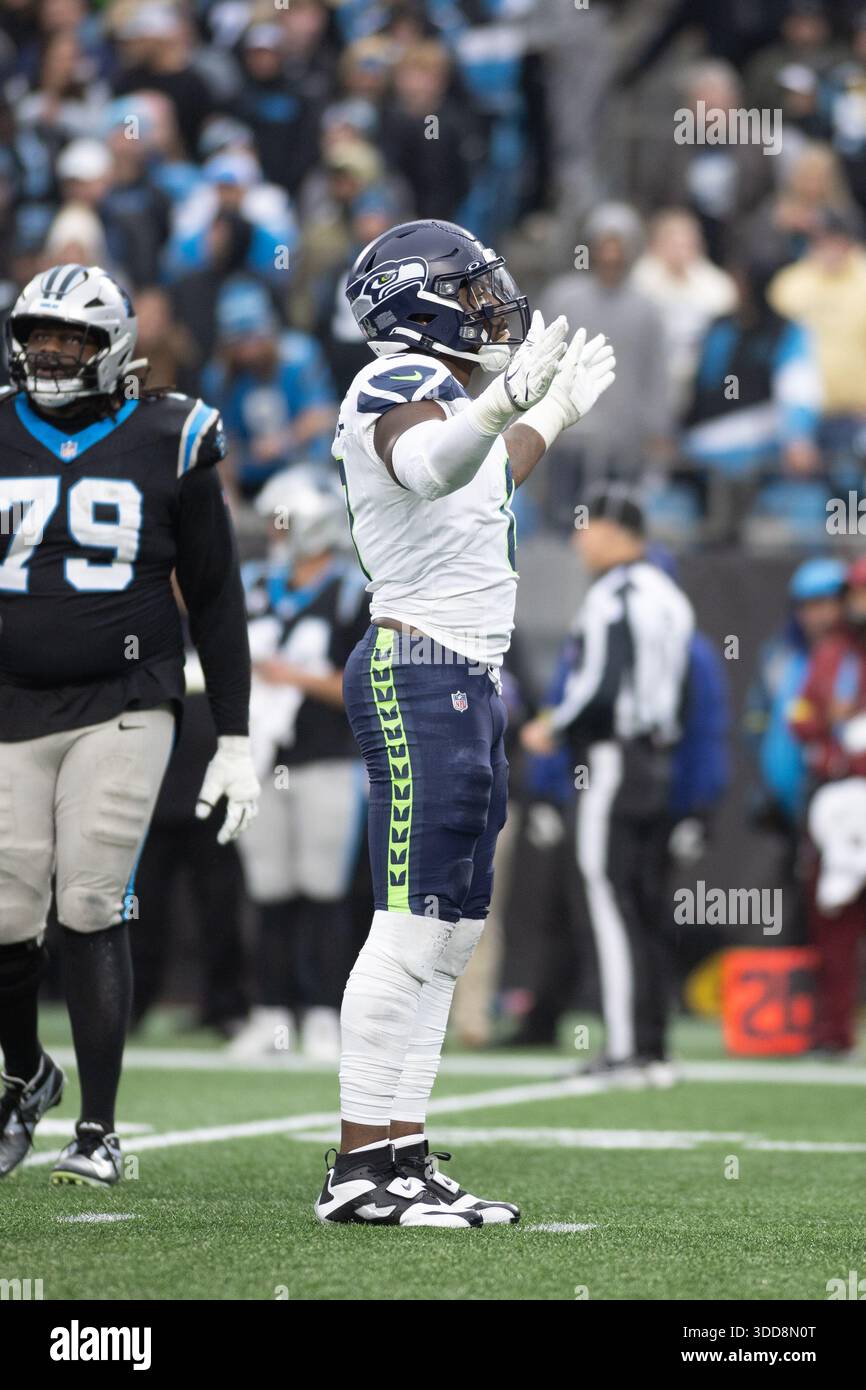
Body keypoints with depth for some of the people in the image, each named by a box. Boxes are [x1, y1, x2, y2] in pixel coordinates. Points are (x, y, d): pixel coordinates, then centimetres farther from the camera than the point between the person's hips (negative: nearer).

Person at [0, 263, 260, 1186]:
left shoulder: (165, 446, 0)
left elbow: (215, 600, 5)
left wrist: (235, 741, 2)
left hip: (120, 709, -2)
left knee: (90, 910, -10)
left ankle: (99, 1133, -2)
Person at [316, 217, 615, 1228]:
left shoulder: (445, 393, 19)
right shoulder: (399, 385, -10)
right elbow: (430, 468, -35)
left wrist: (556, 413, 48)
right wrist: (504, 401, -53)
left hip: (467, 681, 10)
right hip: (420, 678, -10)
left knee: (451, 928, 9)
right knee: (412, 926, -11)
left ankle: (400, 1156, 11)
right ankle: (360, 1167, -10)